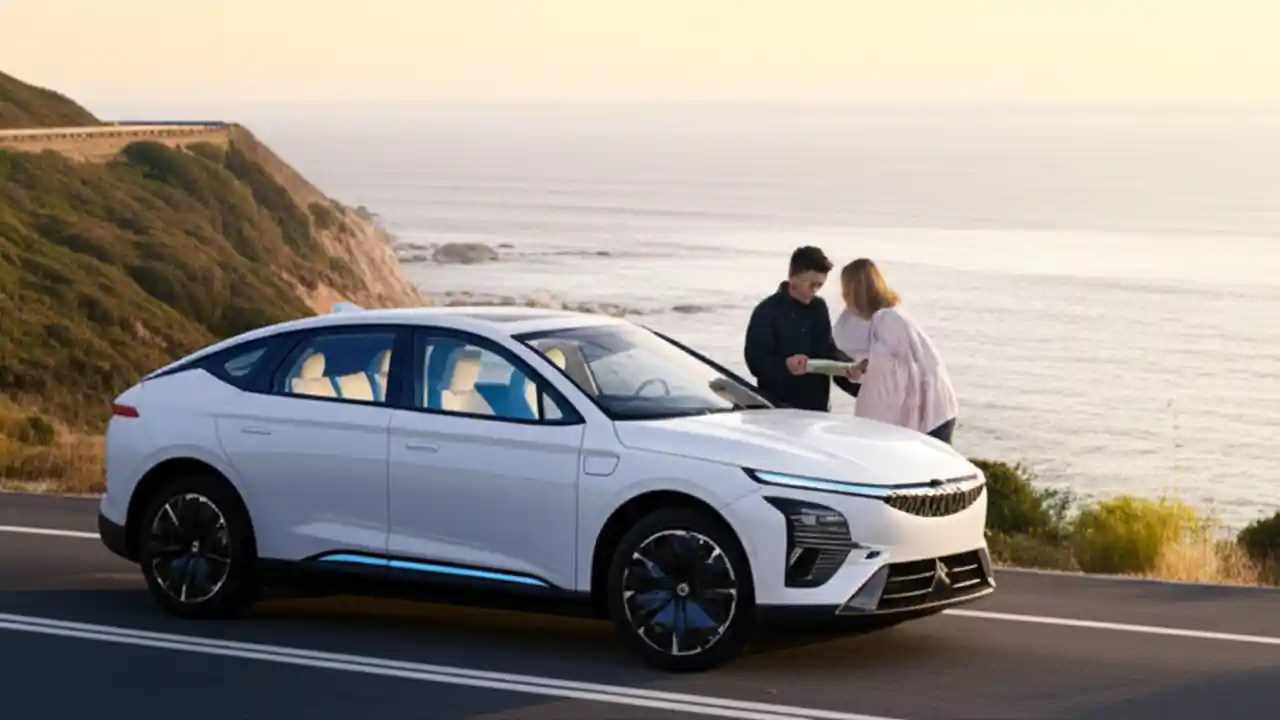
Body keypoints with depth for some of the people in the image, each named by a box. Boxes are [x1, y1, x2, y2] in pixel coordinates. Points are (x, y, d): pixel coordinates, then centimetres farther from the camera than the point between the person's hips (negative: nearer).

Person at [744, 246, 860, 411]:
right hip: (780, 408, -7)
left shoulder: (819, 308, 10)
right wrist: (784, 365, -36)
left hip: (817, 407, 7)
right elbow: (755, 360, -16)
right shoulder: (767, 311, -10)